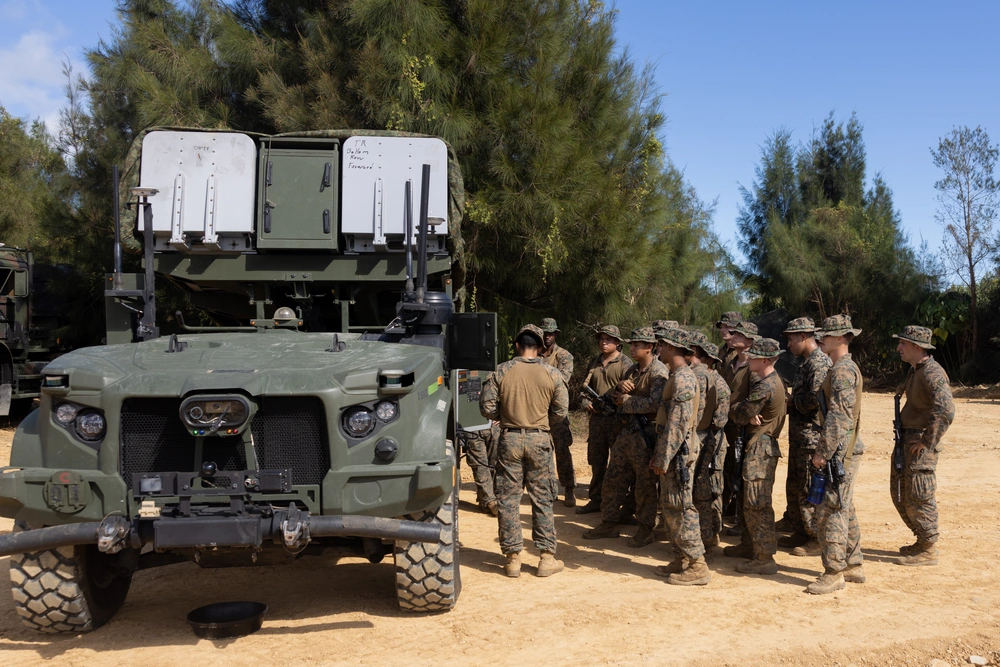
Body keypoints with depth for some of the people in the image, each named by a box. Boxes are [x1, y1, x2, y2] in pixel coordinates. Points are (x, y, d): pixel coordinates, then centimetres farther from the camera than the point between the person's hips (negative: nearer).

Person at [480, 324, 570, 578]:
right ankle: (547, 557, 13)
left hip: (509, 439, 0)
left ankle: (513, 558, 11)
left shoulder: (501, 371, -5)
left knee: (508, 498, 8)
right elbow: (561, 411, 2)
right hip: (539, 440, 1)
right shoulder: (552, 374, -3)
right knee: (542, 499, 10)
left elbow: (487, 407, -5)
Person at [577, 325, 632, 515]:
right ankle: (595, 500, 23)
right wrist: (585, 401, 0)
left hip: (617, 419, -6)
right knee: (597, 462, 13)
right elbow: (585, 387, 20)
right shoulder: (594, 363, 14)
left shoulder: (625, 363, -6)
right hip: (596, 418, 6)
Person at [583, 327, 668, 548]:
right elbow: (618, 398, 17)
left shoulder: (659, 373, -14)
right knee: (613, 479, 12)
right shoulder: (632, 370, 13)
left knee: (645, 484, 3)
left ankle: (645, 529, 15)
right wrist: (619, 388, -7)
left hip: (646, 435, -8)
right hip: (627, 430, 8)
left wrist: (626, 401, -15)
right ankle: (609, 523, 23)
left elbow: (655, 403, -27)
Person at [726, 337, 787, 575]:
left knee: (757, 504, -8)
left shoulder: (765, 387, -21)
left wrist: (734, 408, 1)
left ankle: (765, 558, -5)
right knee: (750, 501, 20)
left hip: (760, 448, -11)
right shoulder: (772, 381, 13)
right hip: (761, 445, 11)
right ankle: (750, 545, 31)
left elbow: (740, 416, -18)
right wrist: (742, 411, -11)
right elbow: (744, 414, 10)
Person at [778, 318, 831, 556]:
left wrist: (792, 402, -10)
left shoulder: (819, 362, -17)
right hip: (799, 435, 11)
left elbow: (814, 400, -26)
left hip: (812, 436, -11)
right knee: (794, 486, 17)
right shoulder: (806, 362, 16)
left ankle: (819, 539, 5)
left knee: (810, 490, -4)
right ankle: (800, 533, 27)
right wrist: (789, 405, 4)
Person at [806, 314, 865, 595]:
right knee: (844, 510, 17)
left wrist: (822, 452, -20)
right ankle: (854, 565, 25)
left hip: (841, 454, -11)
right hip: (845, 451, 11)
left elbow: (837, 417, -23)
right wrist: (824, 450, 20)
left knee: (829, 512, -7)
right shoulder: (846, 367, 16)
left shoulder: (842, 370, -17)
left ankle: (834, 573, -1)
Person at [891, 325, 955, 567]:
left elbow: (946, 411, -33)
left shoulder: (932, 373, -20)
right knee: (899, 493, 16)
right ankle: (922, 541, 29)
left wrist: (927, 441, -25)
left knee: (918, 497, -3)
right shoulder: (914, 370, 11)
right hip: (906, 439, 10)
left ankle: (928, 550, 10)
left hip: (920, 444, -10)